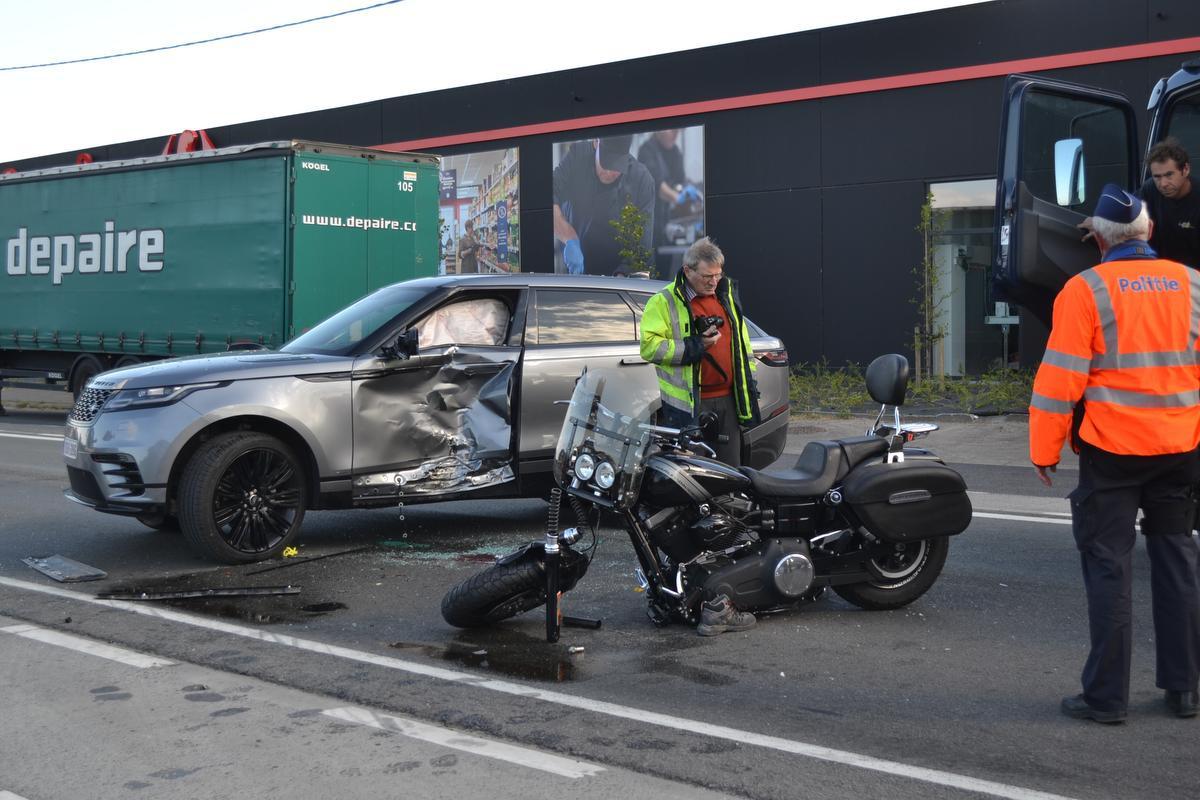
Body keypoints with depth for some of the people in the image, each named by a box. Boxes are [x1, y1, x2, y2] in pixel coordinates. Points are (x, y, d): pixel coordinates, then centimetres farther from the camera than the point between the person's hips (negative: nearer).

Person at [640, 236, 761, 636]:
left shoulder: (727, 296, 16)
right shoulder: (664, 302, -4)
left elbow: (742, 344, 24)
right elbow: (650, 346, -13)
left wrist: (750, 389, 21)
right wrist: (694, 347, -20)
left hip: (726, 402, 7)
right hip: (687, 408, -7)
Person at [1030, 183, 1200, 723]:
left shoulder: (1086, 290, -10)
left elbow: (1061, 377, -12)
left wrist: (1044, 451, -5)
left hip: (1111, 450, -4)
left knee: (1109, 568, 2)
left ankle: (1106, 696, 5)